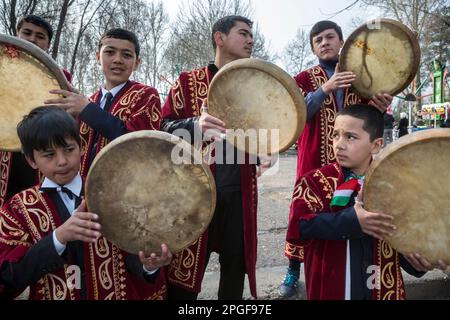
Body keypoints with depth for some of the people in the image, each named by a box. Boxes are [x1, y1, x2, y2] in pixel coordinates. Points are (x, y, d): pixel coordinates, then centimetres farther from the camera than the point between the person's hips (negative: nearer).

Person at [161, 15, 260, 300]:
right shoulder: (188, 81, 4)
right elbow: (164, 126, -4)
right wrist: (196, 124, -25)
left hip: (239, 191, 4)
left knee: (236, 264, 12)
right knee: (185, 266, 1)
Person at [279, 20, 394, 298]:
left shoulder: (360, 77, 12)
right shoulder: (304, 79, 4)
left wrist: (379, 108, -15)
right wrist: (325, 89, -28)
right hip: (314, 160, -2)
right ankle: (293, 272, 17)